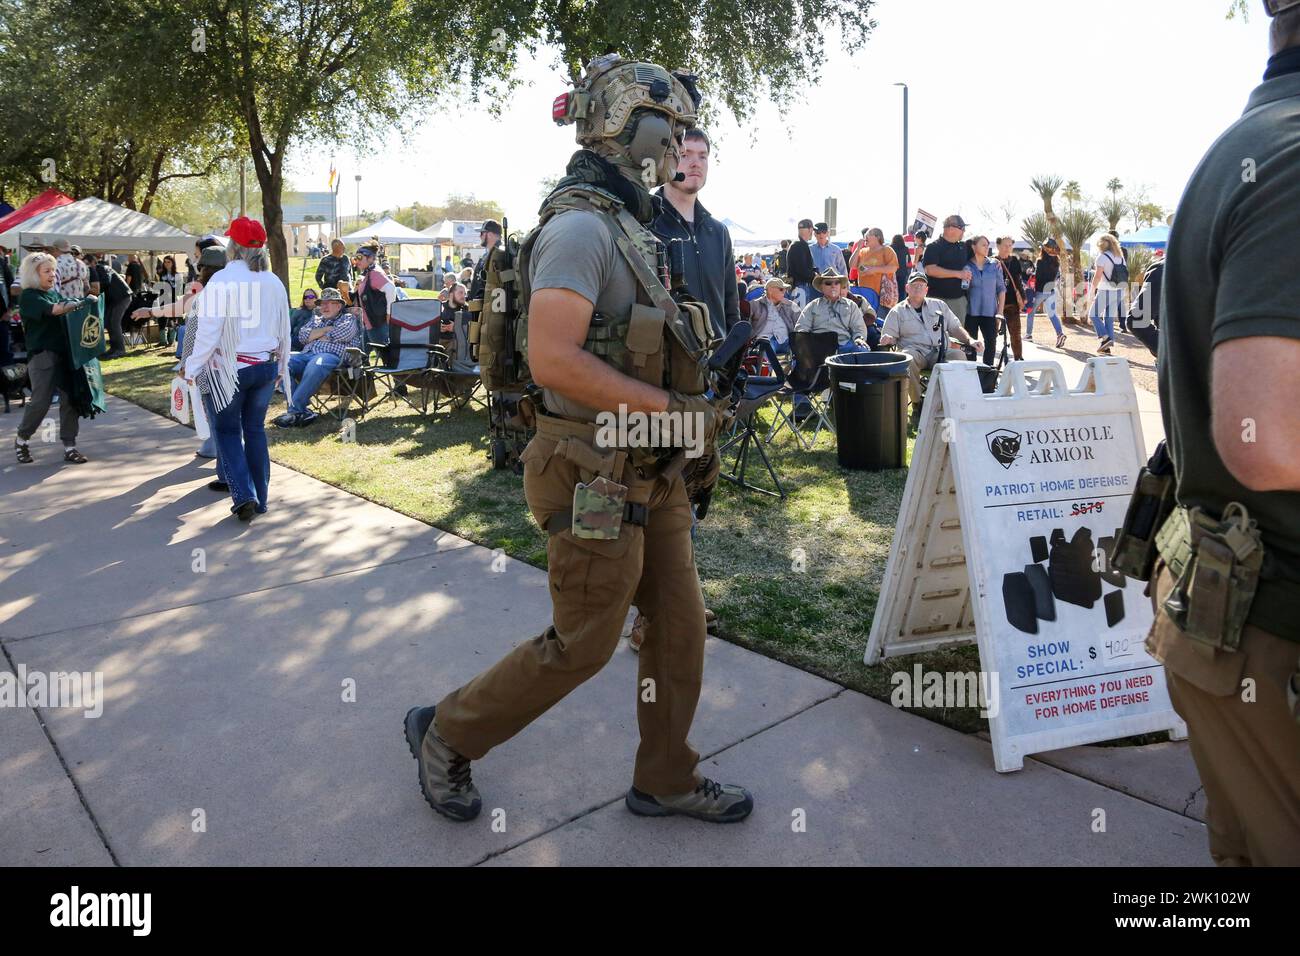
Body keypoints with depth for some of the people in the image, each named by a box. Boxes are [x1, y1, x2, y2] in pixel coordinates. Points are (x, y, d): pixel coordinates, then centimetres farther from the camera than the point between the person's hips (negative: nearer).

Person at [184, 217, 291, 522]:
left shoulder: (221, 281, -14)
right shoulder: (274, 282, 2)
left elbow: (208, 331, -15)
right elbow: (284, 330, 11)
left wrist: (192, 368, -4)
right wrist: (281, 365, 24)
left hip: (228, 367, -4)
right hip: (265, 367, 4)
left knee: (227, 431, 9)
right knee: (255, 429, 14)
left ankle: (244, 496, -2)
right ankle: (260, 499, 18)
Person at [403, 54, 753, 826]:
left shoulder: (626, 227, 14)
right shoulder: (580, 225, -17)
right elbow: (554, 360, -29)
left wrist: (690, 405, 11)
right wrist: (672, 409, -22)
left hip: (650, 474, 9)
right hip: (597, 483, -9)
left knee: (680, 625, 14)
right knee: (581, 647, 4)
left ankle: (666, 779, 32)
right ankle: (446, 735, 26)